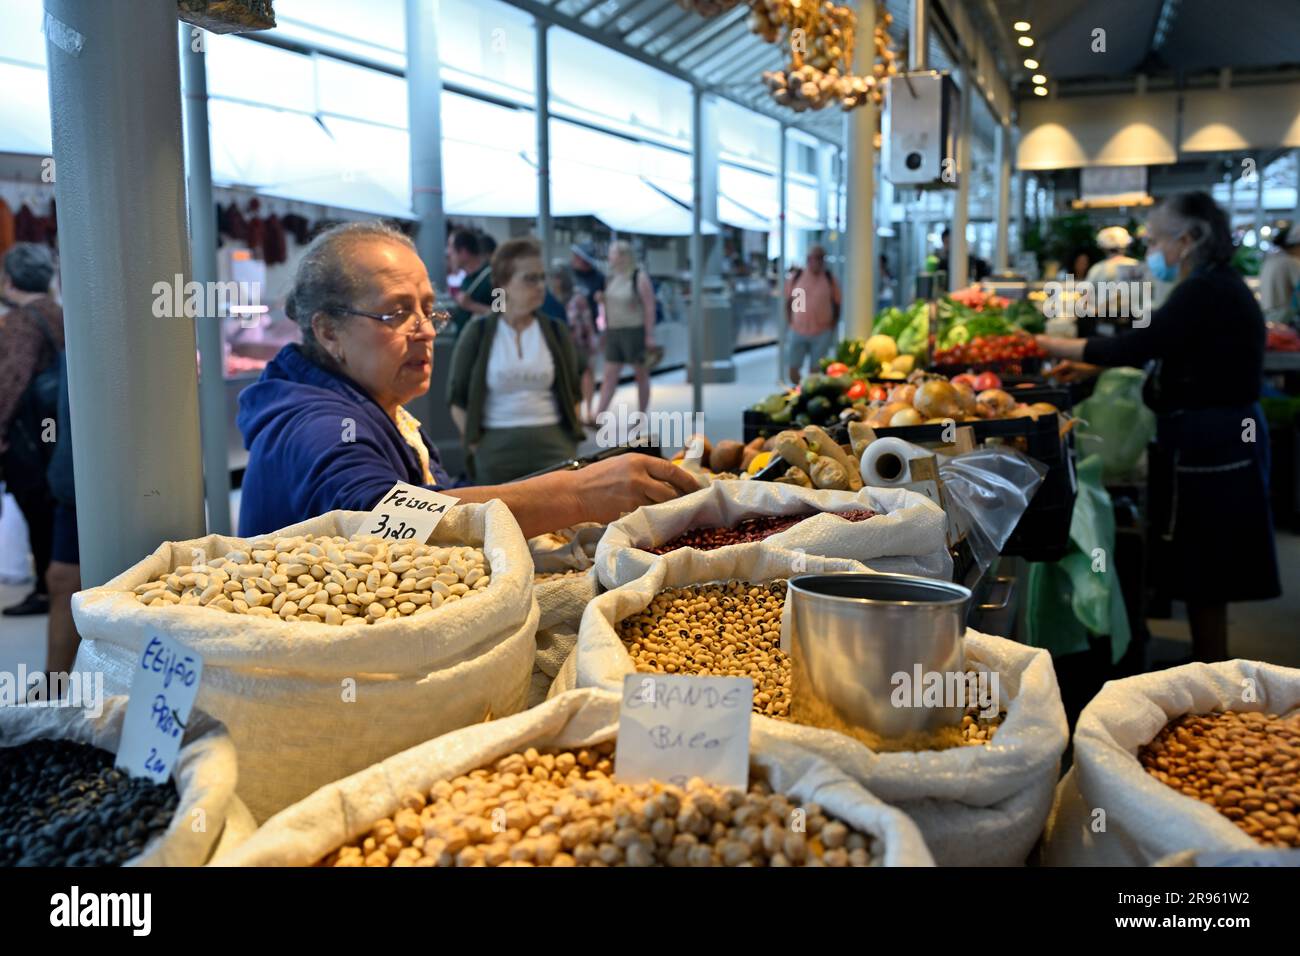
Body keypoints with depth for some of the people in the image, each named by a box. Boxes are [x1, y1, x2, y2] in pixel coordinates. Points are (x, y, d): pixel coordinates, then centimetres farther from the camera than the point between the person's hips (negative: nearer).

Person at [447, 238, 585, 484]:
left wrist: (569, 442, 2)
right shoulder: (478, 332, 0)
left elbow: (572, 393, 13)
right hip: (497, 447, -1)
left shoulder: (556, 331, 7)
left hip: (552, 444, 2)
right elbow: (458, 399, 4)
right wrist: (476, 445, -4)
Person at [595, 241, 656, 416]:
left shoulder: (639, 278, -8)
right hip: (613, 332, 6)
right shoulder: (611, 278, 12)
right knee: (609, 376, 0)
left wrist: (650, 335, -16)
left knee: (641, 375, 6)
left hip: (635, 331, -6)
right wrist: (601, 299, 0)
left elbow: (650, 307, -11)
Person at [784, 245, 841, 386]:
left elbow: (837, 305, 5)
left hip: (822, 333, -1)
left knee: (815, 372, 4)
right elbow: (788, 302, 8)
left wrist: (832, 329, 1)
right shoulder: (796, 276, 0)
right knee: (793, 369, 4)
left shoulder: (830, 279, -1)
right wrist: (790, 324, 2)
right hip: (797, 332, 1)